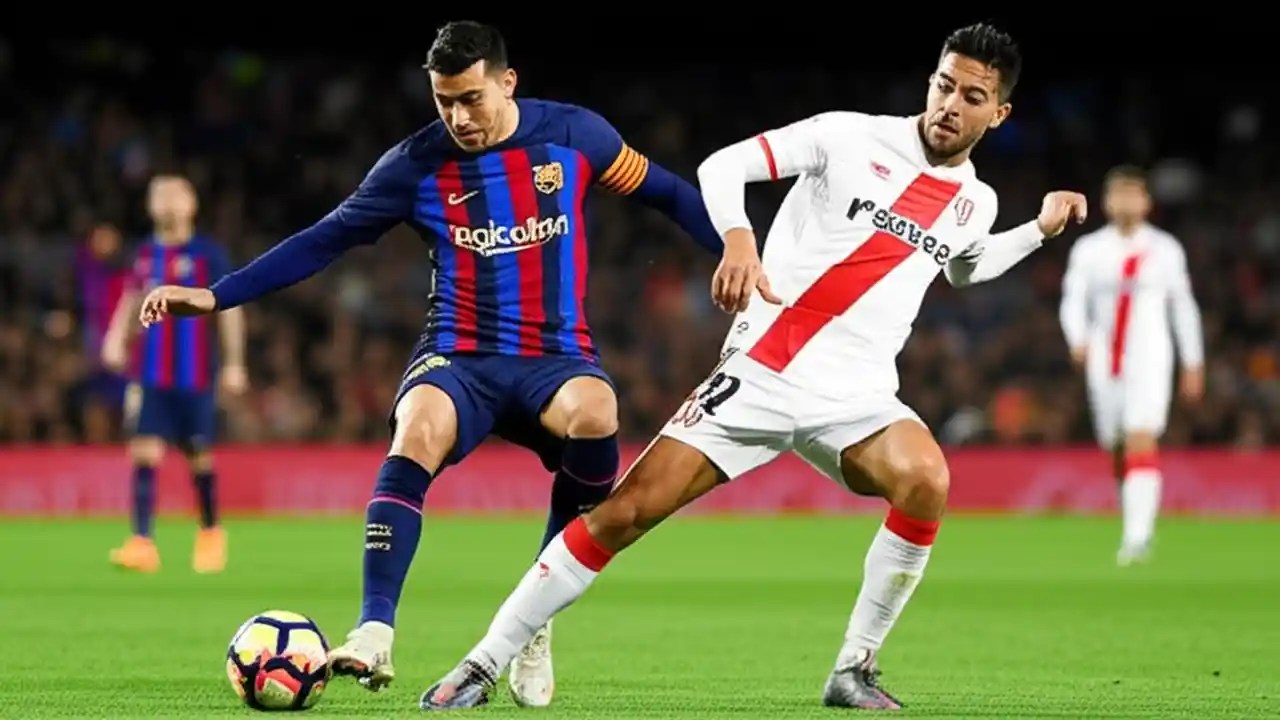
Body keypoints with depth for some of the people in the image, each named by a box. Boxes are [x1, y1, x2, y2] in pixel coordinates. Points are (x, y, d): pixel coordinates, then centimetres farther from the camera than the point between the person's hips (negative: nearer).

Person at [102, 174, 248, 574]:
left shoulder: (207, 253, -3)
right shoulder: (145, 253, 8)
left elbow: (230, 308, -1)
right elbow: (131, 300, 20)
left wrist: (234, 364, -4)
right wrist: (116, 338, 3)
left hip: (195, 373, -3)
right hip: (150, 373, 3)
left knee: (200, 456, 6)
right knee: (144, 452, -11)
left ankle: (211, 532, 28)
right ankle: (142, 543, -15)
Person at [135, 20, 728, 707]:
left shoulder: (574, 134, -1)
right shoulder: (417, 164, -2)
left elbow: (665, 192, 12)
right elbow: (323, 240, 3)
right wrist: (214, 296, -3)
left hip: (557, 355, 0)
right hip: (459, 358, 0)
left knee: (593, 413, -35)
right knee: (417, 432, -35)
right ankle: (374, 635, -38)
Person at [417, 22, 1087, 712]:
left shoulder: (975, 204, 11)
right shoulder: (852, 137, -4)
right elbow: (722, 166, -6)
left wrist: (1040, 229, 22)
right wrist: (737, 238, -25)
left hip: (854, 396, 3)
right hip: (760, 371, -3)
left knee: (925, 481, -30)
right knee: (625, 511, -10)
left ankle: (854, 671, -14)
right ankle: (483, 666, 2)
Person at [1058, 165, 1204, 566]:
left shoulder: (1166, 250, 4)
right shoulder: (1088, 250, 4)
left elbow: (1183, 307, 12)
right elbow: (1073, 301, -3)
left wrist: (1193, 364, 13)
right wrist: (1078, 340, -23)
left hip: (1150, 358, -3)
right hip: (1104, 363, 3)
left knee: (1141, 443, -19)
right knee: (1117, 451, 10)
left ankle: (1137, 536, -27)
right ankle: (1139, 523, 31)